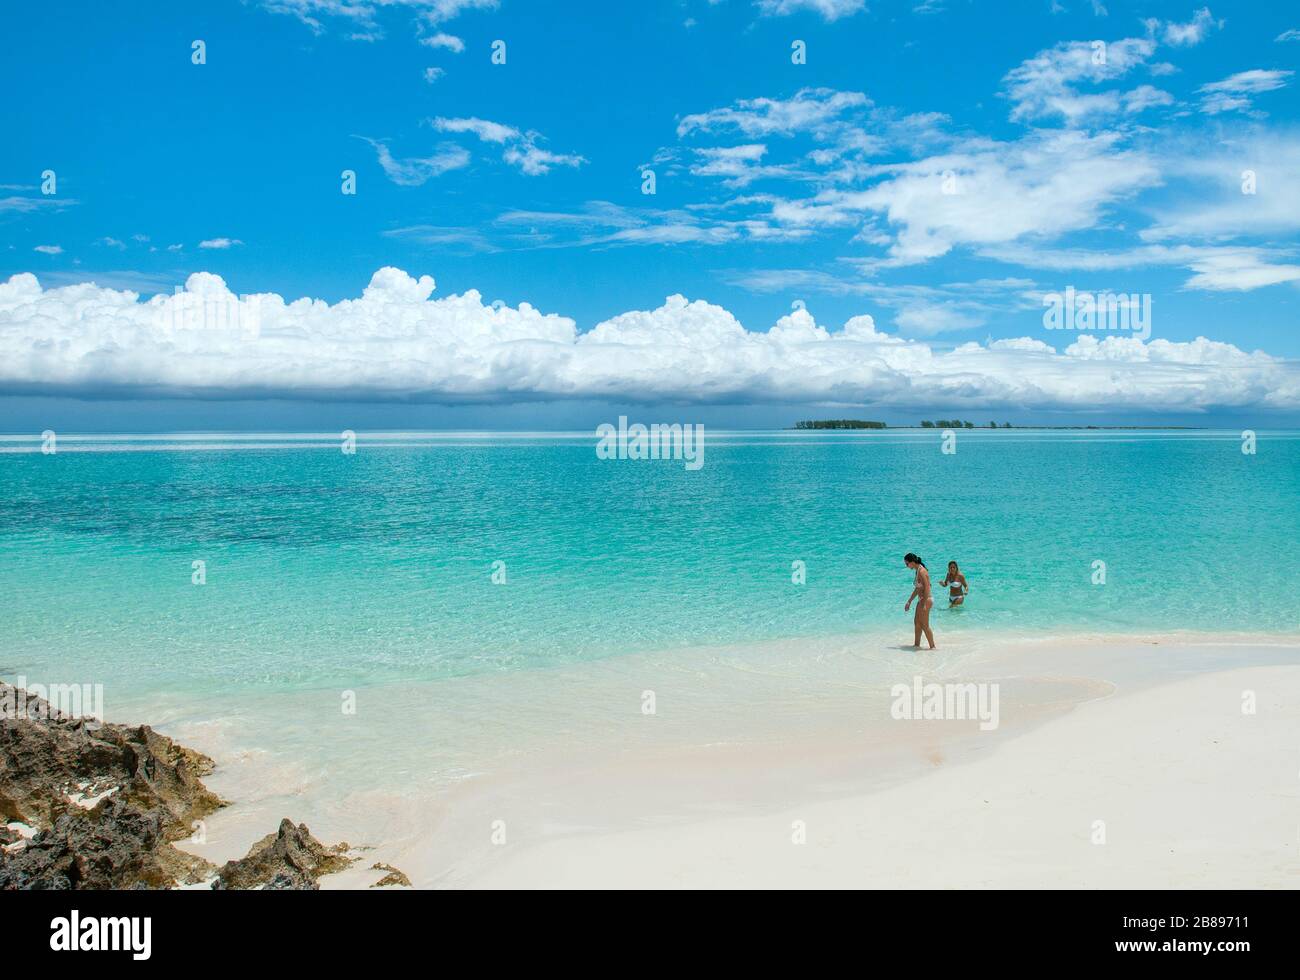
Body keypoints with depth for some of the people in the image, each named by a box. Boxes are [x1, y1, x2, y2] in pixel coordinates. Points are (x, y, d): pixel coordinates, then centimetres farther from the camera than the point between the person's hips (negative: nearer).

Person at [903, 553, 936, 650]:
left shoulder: (921, 571, -19)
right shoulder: (917, 571, 11)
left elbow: (927, 588, -24)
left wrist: (924, 604, -26)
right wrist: (909, 602, 24)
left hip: (926, 600, -10)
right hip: (921, 600, 10)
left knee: (925, 625, -2)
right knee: (917, 623, 17)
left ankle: (932, 646, 6)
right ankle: (917, 644, 26)